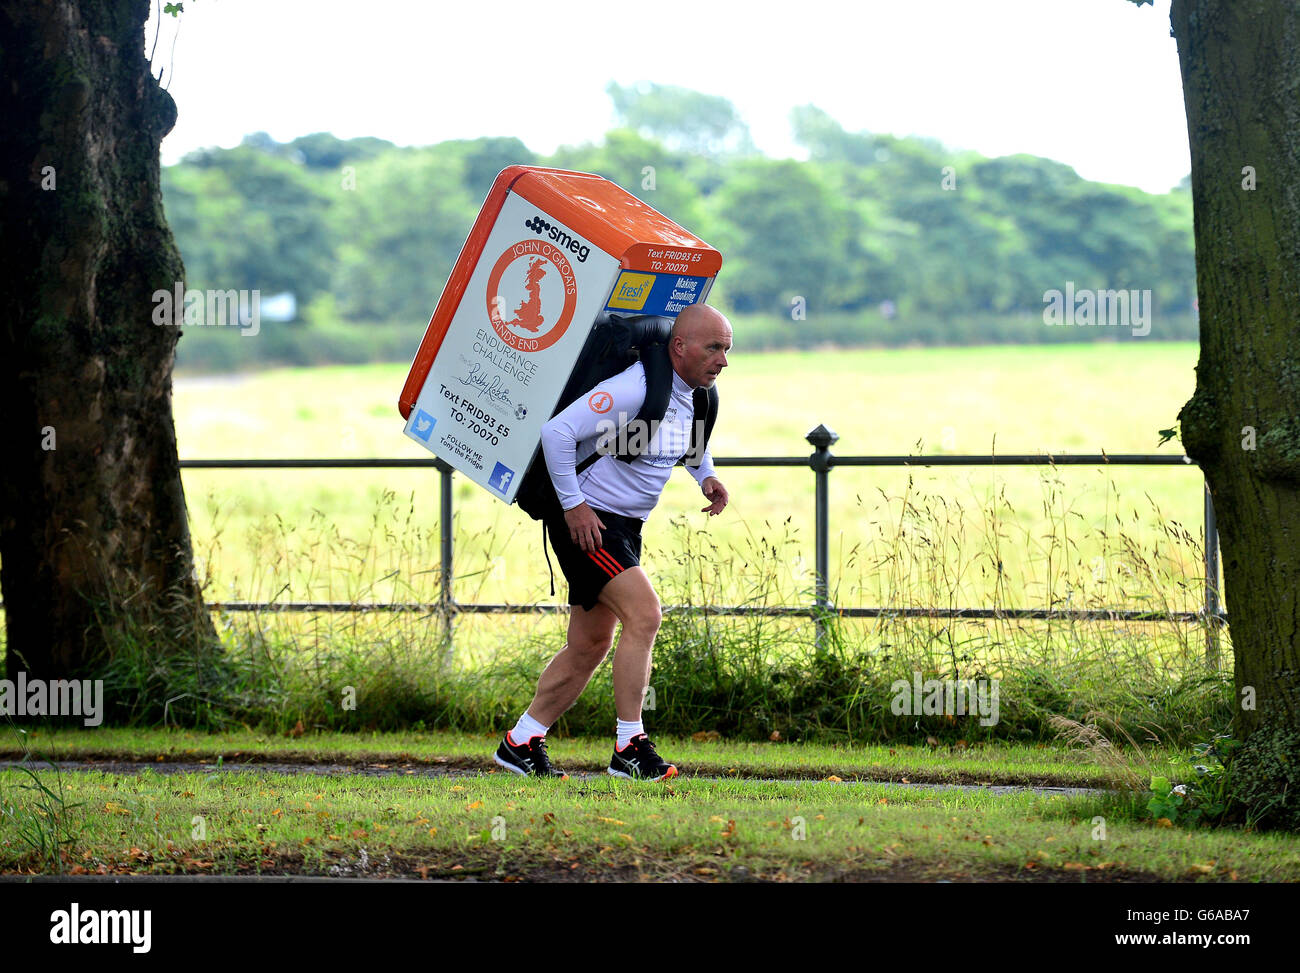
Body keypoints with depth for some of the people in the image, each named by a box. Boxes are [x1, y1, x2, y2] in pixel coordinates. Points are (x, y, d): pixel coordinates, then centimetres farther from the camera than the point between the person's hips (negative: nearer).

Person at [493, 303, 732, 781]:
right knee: (644, 615, -20)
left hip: (623, 526, 10)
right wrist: (573, 504, -21)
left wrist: (706, 476, 10)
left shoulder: (694, 395, 5)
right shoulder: (635, 388, -24)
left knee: (591, 645, 12)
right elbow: (557, 431, -26)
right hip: (587, 520, -10)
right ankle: (629, 749, -17)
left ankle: (520, 743, 21)